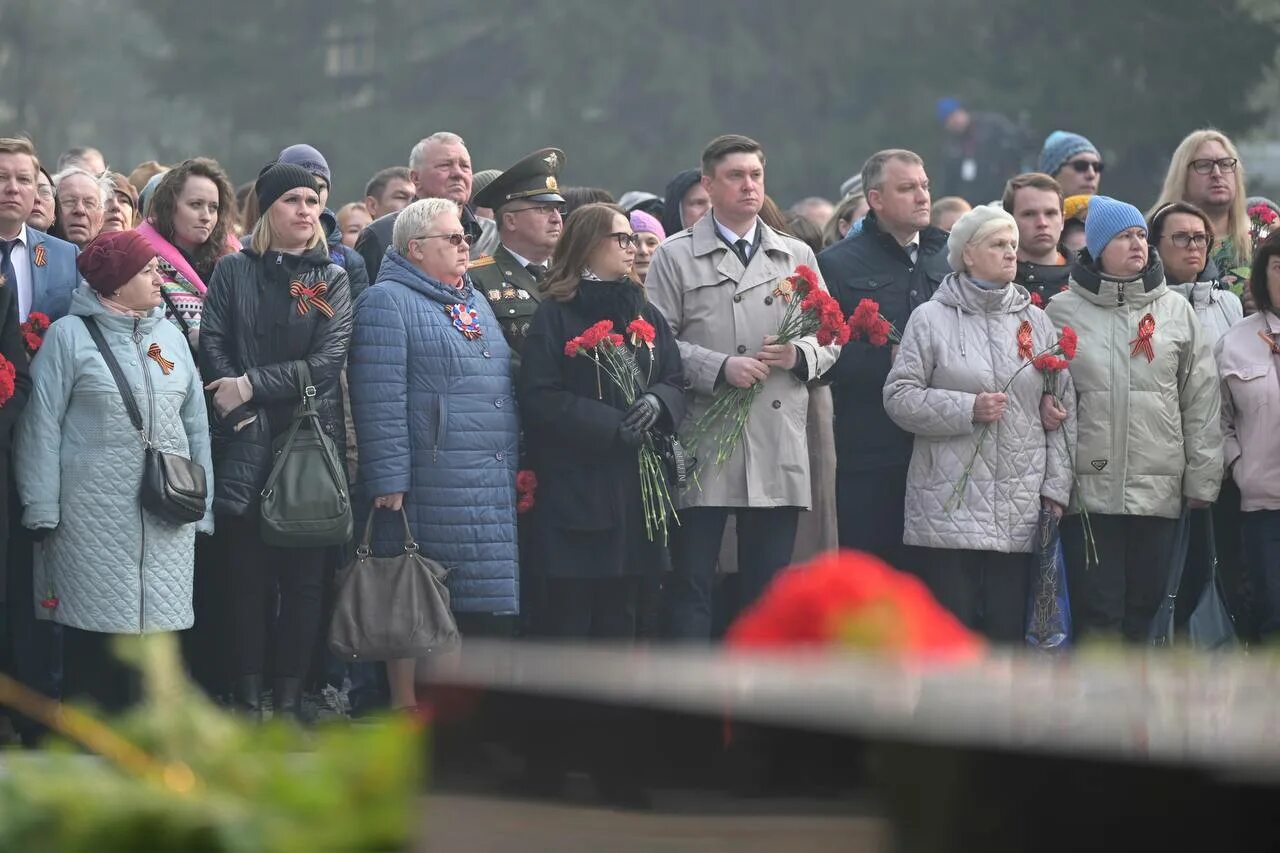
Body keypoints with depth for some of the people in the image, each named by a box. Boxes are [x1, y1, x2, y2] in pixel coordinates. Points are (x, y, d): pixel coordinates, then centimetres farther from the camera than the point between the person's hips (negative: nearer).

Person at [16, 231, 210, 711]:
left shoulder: (170, 338, 14)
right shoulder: (70, 337, 0)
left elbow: (196, 424, 16)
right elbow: (42, 426, -3)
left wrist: (202, 507, 10)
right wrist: (43, 510, -9)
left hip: (167, 522, 4)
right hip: (94, 519, -4)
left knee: (156, 627, 2)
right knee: (93, 633, -4)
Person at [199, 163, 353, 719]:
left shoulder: (332, 279, 9)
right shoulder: (233, 272, 9)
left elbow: (328, 360, -4)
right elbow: (212, 346, -1)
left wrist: (252, 386, -11)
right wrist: (245, 414, -13)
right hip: (246, 445, -1)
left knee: (304, 577, -1)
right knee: (248, 576, -2)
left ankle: (289, 702, 4)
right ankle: (248, 699, 2)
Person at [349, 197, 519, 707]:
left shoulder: (475, 303, 22)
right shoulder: (388, 302, -4)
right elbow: (380, 400, -13)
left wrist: (517, 470, 21)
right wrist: (389, 481, -19)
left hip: (493, 490, 8)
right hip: (428, 488, -8)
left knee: (479, 611, 7)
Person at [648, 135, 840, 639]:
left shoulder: (797, 256, 17)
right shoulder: (675, 258, 5)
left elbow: (830, 337, 16)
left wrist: (799, 354, -5)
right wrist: (719, 367, -15)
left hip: (779, 449, 3)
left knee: (769, 587, 6)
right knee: (691, 584, -3)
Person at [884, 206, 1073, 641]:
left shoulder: (1037, 322, 12)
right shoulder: (932, 319, 2)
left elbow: (1063, 409, 11)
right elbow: (899, 396, -4)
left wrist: (1057, 485, 3)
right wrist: (967, 409, -13)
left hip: (1020, 508, 3)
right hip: (949, 504, -3)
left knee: (1008, 625, 3)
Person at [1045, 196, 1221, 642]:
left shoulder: (1176, 311, 7)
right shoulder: (1063, 311, 2)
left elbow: (1201, 400, 8)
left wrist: (1202, 478, 5)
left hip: (1159, 488, 2)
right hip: (1089, 487, -2)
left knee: (1142, 610, 6)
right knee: (1097, 614, -4)